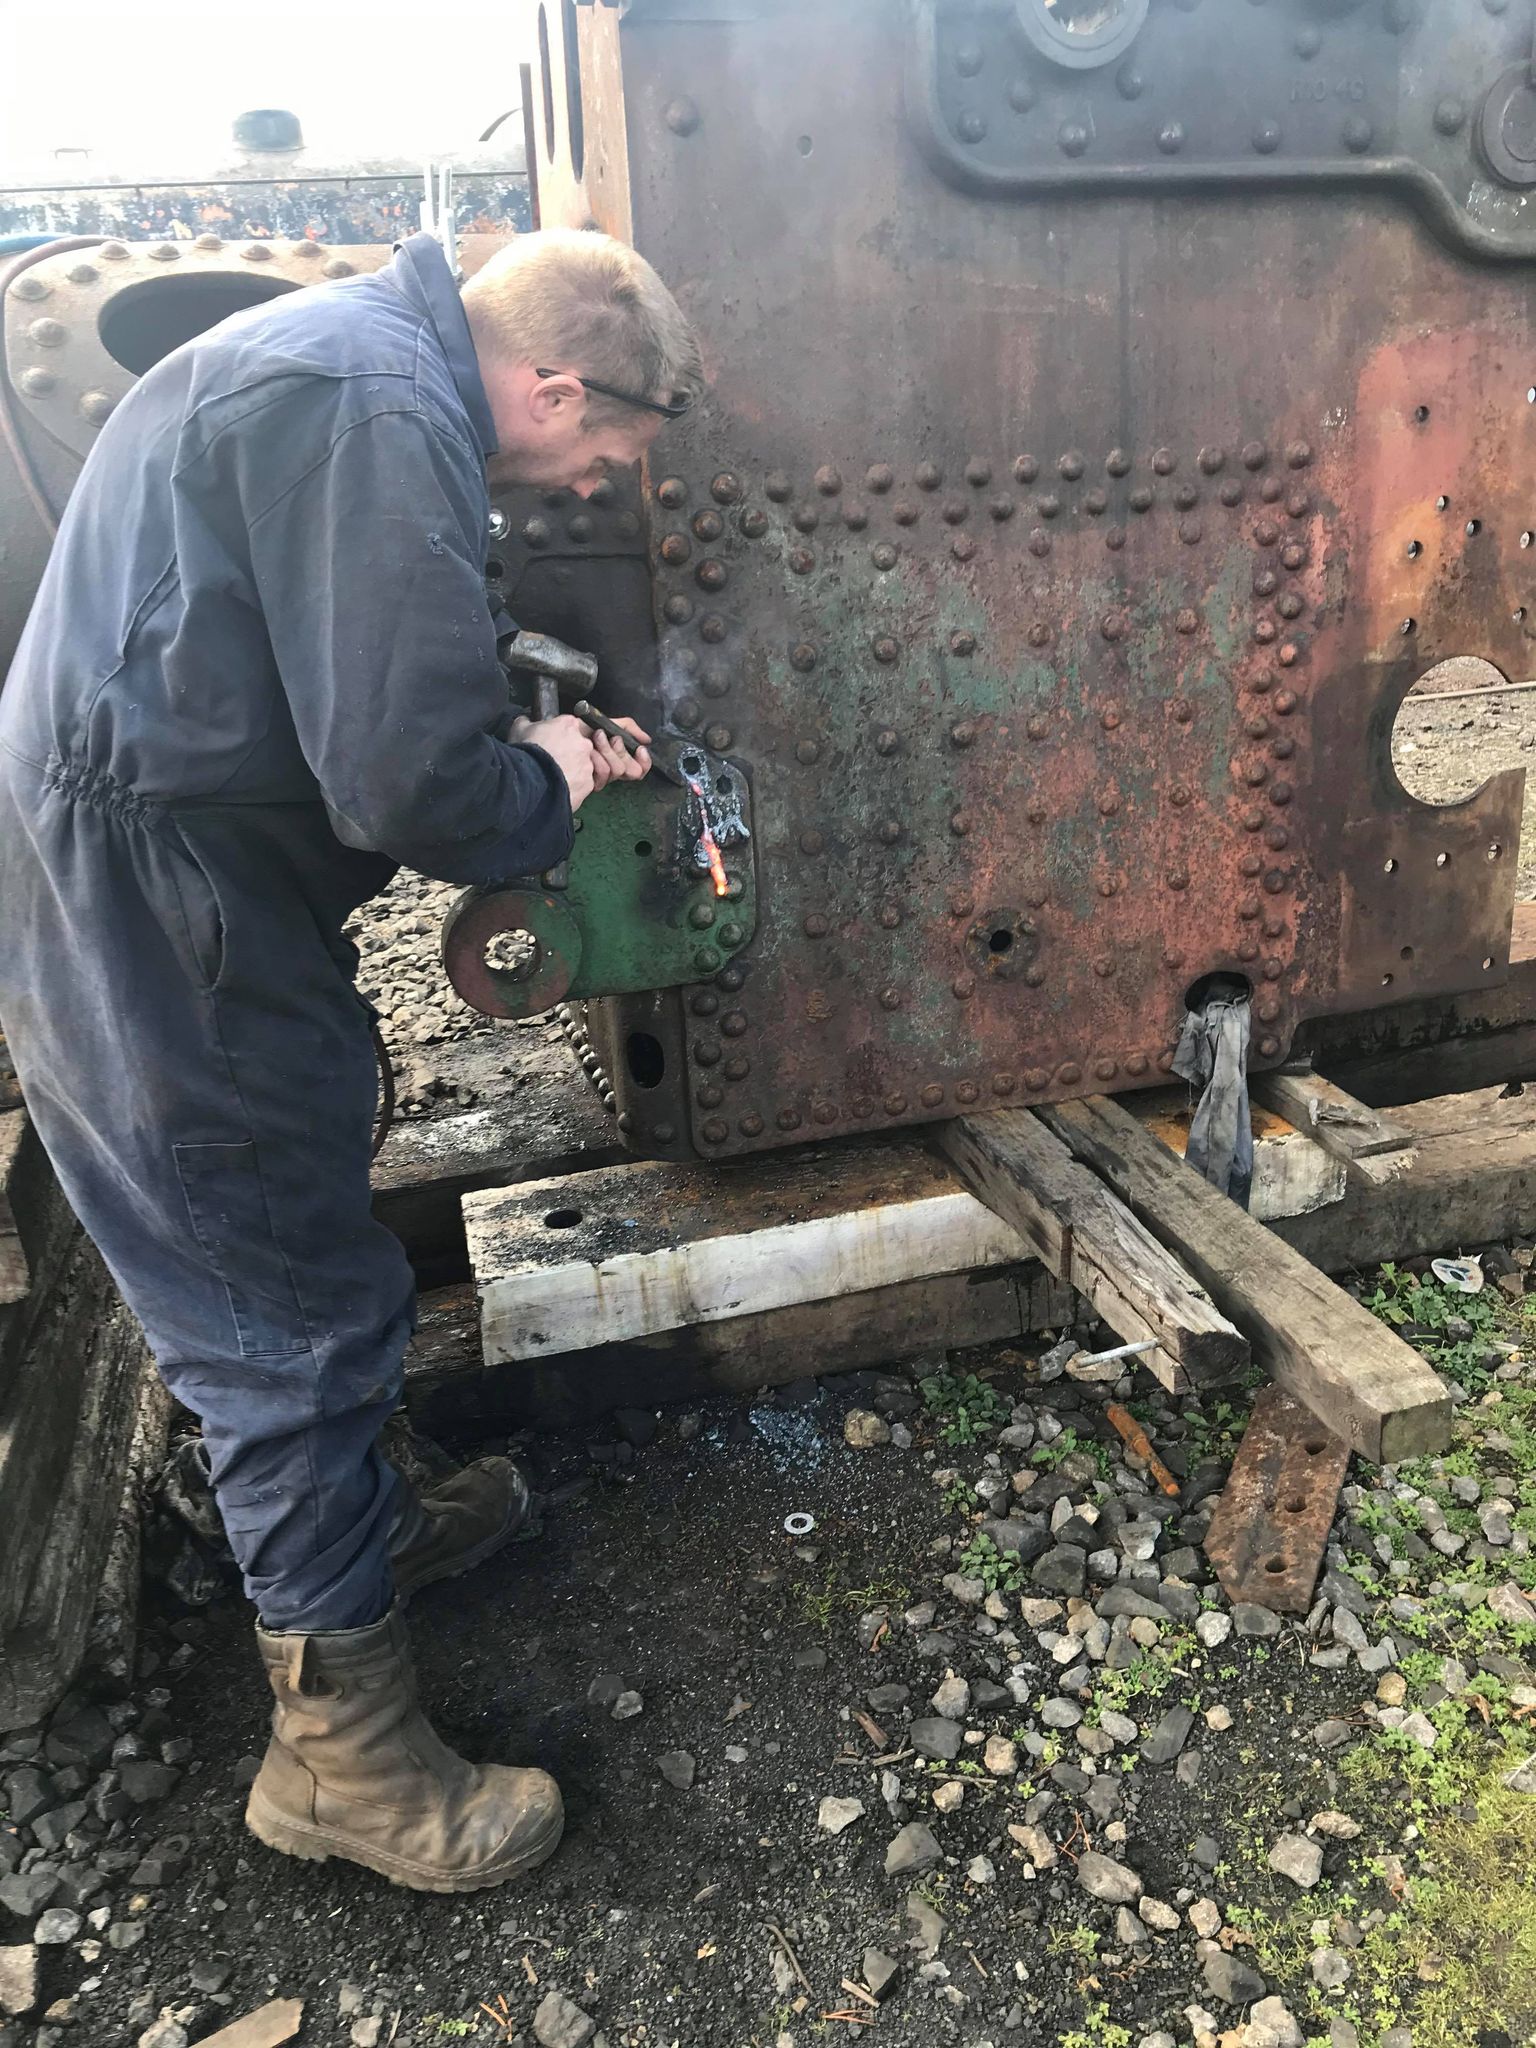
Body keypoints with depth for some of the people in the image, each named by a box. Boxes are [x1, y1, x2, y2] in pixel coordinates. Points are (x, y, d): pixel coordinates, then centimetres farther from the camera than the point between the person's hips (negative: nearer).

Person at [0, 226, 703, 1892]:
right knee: (298, 1316, 2)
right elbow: (416, 782, -26)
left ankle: (355, 1530, 46)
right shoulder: (384, 416, -20)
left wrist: (540, 751, 14)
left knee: (282, 1255, 23)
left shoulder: (341, 353, 15)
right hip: (157, 937, -10)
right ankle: (341, 1754, 21)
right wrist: (544, 788, -5)